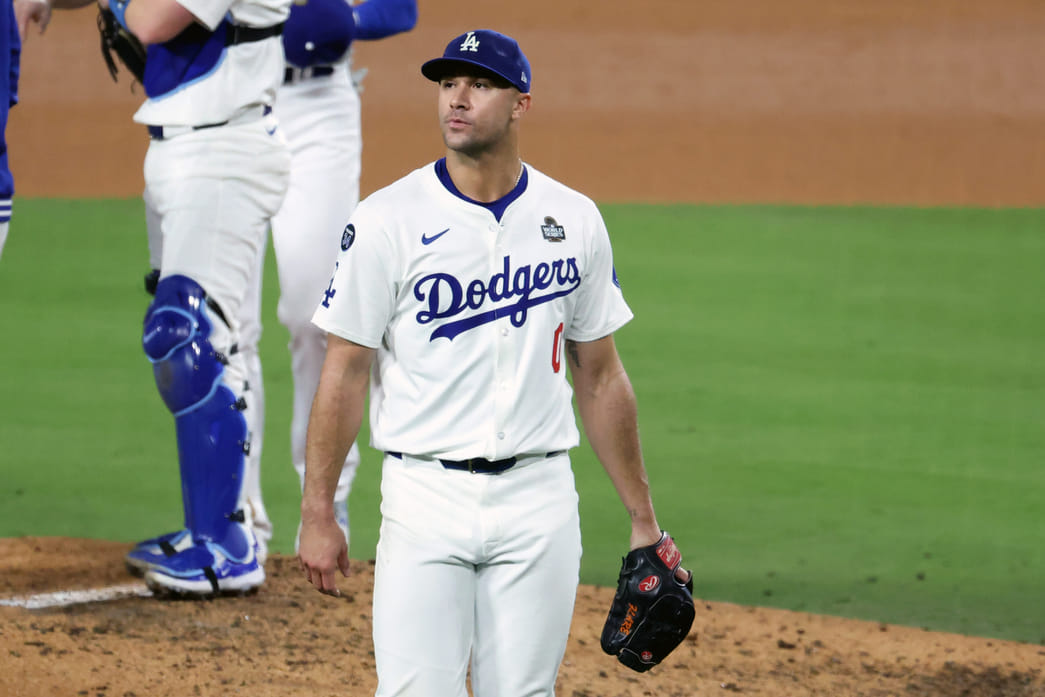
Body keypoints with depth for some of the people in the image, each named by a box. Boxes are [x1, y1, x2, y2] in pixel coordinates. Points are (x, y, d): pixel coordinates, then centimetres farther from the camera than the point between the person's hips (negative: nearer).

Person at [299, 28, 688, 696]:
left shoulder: (575, 220, 6)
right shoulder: (389, 220, -4)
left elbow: (599, 375, 12)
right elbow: (345, 371, -3)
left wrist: (642, 515, 12)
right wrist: (318, 513, -6)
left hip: (540, 497, 3)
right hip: (425, 495, -2)